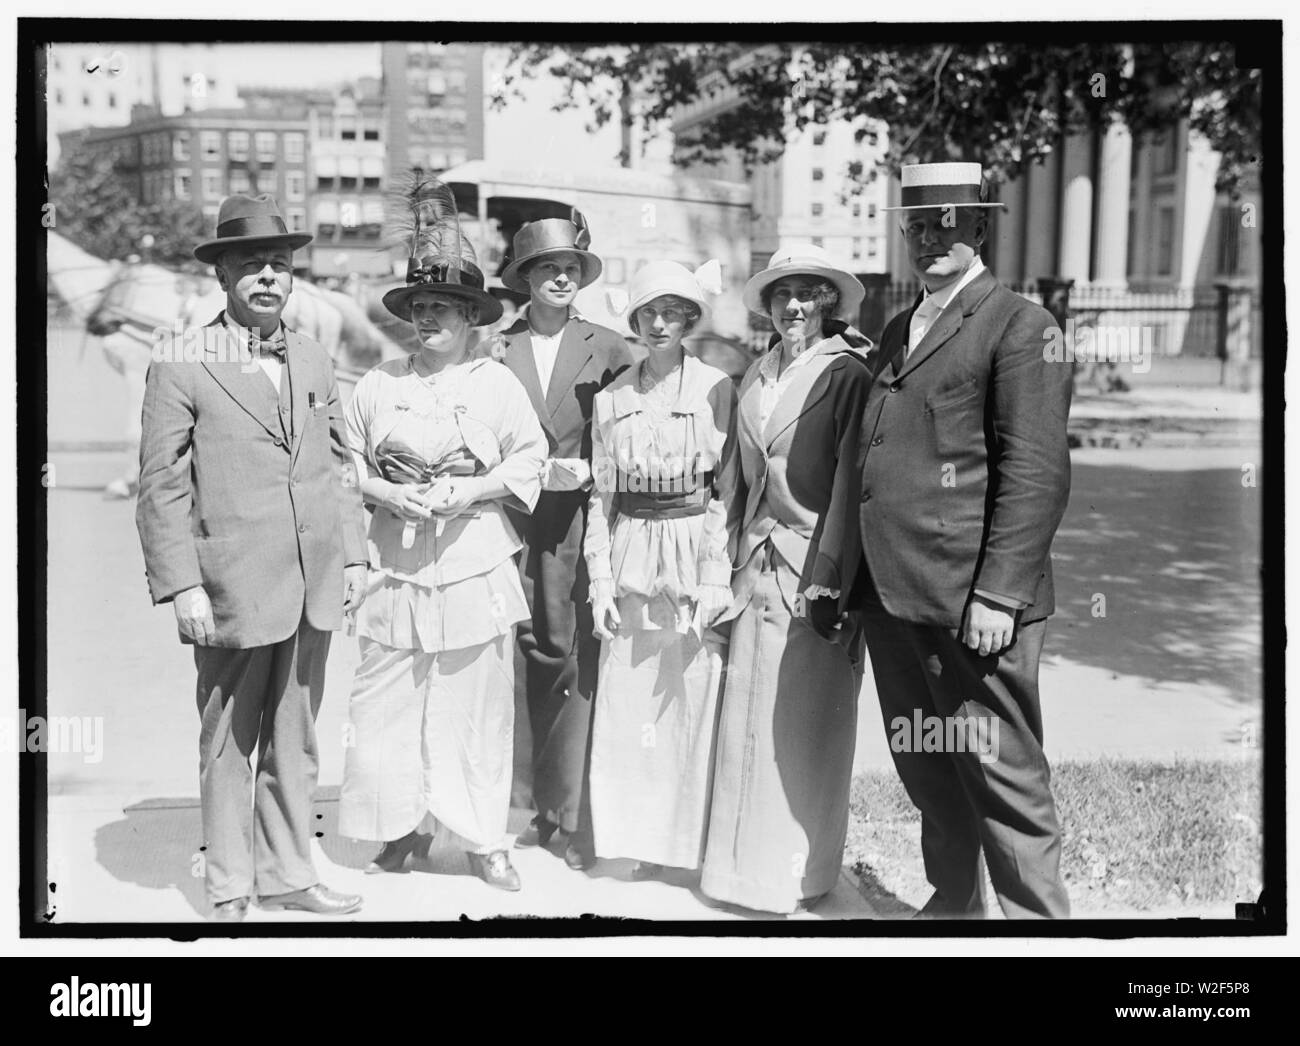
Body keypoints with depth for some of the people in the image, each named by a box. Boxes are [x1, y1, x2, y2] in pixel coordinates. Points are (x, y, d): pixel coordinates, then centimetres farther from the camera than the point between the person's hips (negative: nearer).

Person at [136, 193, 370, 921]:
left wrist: (354, 555, 10)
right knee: (229, 744, 7)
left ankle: (288, 875, 28)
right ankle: (231, 889, 22)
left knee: (295, 742, 14)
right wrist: (182, 585, -12)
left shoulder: (315, 363, 11)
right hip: (233, 587, -5)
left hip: (313, 587, 5)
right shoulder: (182, 366, -5)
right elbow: (161, 485, -7)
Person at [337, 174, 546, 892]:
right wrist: (387, 493, -8)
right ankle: (405, 824, 21)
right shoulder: (377, 385, 9)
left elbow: (529, 458, 4)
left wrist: (468, 490, -10)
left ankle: (483, 839, 15)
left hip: (475, 557, -2)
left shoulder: (496, 383, 4)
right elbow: (348, 464, 12)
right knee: (386, 697, 1)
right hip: (397, 558, 2)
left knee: (477, 700, 2)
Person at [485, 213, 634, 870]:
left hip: (583, 524, -1)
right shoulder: (495, 350, 9)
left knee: (583, 665, -5)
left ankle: (582, 817, 3)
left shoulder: (608, 350, 5)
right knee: (539, 663, 5)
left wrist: (587, 472, -8)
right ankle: (545, 806, 16)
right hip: (518, 524, 2)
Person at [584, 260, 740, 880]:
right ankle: (643, 842, 18)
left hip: (694, 559, -3)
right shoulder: (611, 400, 9)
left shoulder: (717, 390, -2)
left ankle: (697, 841, 14)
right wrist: (600, 579, 4)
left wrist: (717, 579, -9)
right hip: (632, 563, 3)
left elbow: (730, 491, -3)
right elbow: (601, 496, 11)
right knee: (629, 706, 5)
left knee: (696, 701, -1)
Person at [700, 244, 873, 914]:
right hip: (758, 562, 6)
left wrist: (828, 581, -16)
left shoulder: (846, 374, -6)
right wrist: (738, 559, 10)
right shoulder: (756, 376, 13)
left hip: (815, 565, -6)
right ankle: (745, 864, 20)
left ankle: (801, 873, 15)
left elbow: (848, 483, -11)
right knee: (748, 718, 8)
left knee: (803, 725, 0)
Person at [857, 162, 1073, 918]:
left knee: (1001, 773, 0)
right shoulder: (897, 331, 18)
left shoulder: (1020, 325, -6)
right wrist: (859, 581, 13)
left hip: (971, 602, -7)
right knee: (925, 771, 17)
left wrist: (997, 595, -19)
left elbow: (1038, 474, -13)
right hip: (893, 595, 8)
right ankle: (955, 904, 33)